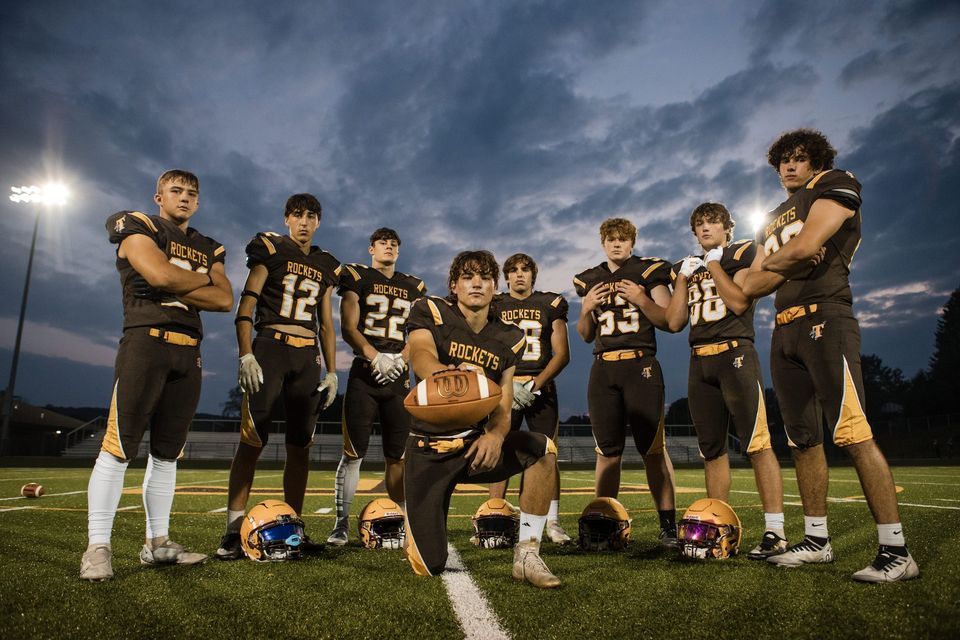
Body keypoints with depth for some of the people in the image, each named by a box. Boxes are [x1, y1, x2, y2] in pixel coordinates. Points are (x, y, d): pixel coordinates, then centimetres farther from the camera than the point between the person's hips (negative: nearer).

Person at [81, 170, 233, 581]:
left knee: (167, 452, 8)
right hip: (147, 342, -5)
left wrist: (178, 290, -7)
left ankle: (157, 543, 14)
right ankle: (98, 547, 0)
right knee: (119, 447, -8)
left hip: (188, 353, 6)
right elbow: (162, 275, -14)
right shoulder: (137, 227, 5)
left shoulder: (208, 248, 20)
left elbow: (225, 300, 5)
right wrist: (203, 280, 3)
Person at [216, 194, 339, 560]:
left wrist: (332, 371, 12)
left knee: (300, 445, 5)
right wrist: (245, 355, -14)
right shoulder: (271, 249, 4)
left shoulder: (325, 266, 17)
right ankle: (233, 530, -3)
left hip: (308, 355, 5)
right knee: (252, 440, -9)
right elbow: (246, 305, -2)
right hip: (270, 347, -4)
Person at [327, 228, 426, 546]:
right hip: (364, 373, -3)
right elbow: (348, 329, -3)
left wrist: (400, 359, -8)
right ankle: (341, 523, 3)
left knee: (397, 455, 7)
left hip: (399, 376, 4)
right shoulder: (357, 277, 5)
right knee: (353, 453, -5)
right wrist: (376, 358, -17)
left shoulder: (413, 287, 16)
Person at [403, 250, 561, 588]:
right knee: (430, 567, -5)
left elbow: (502, 408, 1)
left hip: (477, 442, 3)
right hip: (430, 449, -3)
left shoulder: (507, 338, 5)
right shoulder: (430, 313, -6)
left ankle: (526, 555, -12)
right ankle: (415, 536, 33)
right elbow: (421, 357, -28)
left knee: (543, 450, -25)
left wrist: (496, 434, -23)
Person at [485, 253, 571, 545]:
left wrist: (535, 384, -10)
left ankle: (553, 522, 5)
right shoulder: (494, 306, 9)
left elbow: (562, 354, 2)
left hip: (541, 388, 0)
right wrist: (509, 385, -11)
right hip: (504, 387, 0)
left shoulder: (550, 305, 7)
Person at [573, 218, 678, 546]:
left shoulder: (649, 271, 5)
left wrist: (643, 300, -14)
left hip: (640, 365, -3)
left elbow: (668, 321, 1)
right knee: (607, 450, 5)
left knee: (653, 448, -5)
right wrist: (587, 308, 0)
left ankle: (668, 524, 3)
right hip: (603, 368, 4)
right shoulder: (589, 280, 16)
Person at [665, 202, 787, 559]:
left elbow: (739, 302, -12)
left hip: (734, 355, -6)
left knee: (757, 442, -11)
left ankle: (775, 531, -7)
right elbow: (675, 323, 10)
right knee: (711, 449, 8)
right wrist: (683, 278, 5)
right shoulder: (686, 267, 19)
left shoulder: (743, 254, 5)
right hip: (700, 361, 6)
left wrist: (713, 265, -5)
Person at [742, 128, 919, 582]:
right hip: (785, 331, 8)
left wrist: (770, 260, 7)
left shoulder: (835, 185, 5)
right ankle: (816, 540, 16)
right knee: (804, 440, 8)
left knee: (853, 434, -13)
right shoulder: (773, 221, 26)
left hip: (823, 319, -7)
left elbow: (805, 247, -13)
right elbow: (751, 287, 16)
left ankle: (896, 552, -7)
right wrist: (789, 264, -1)